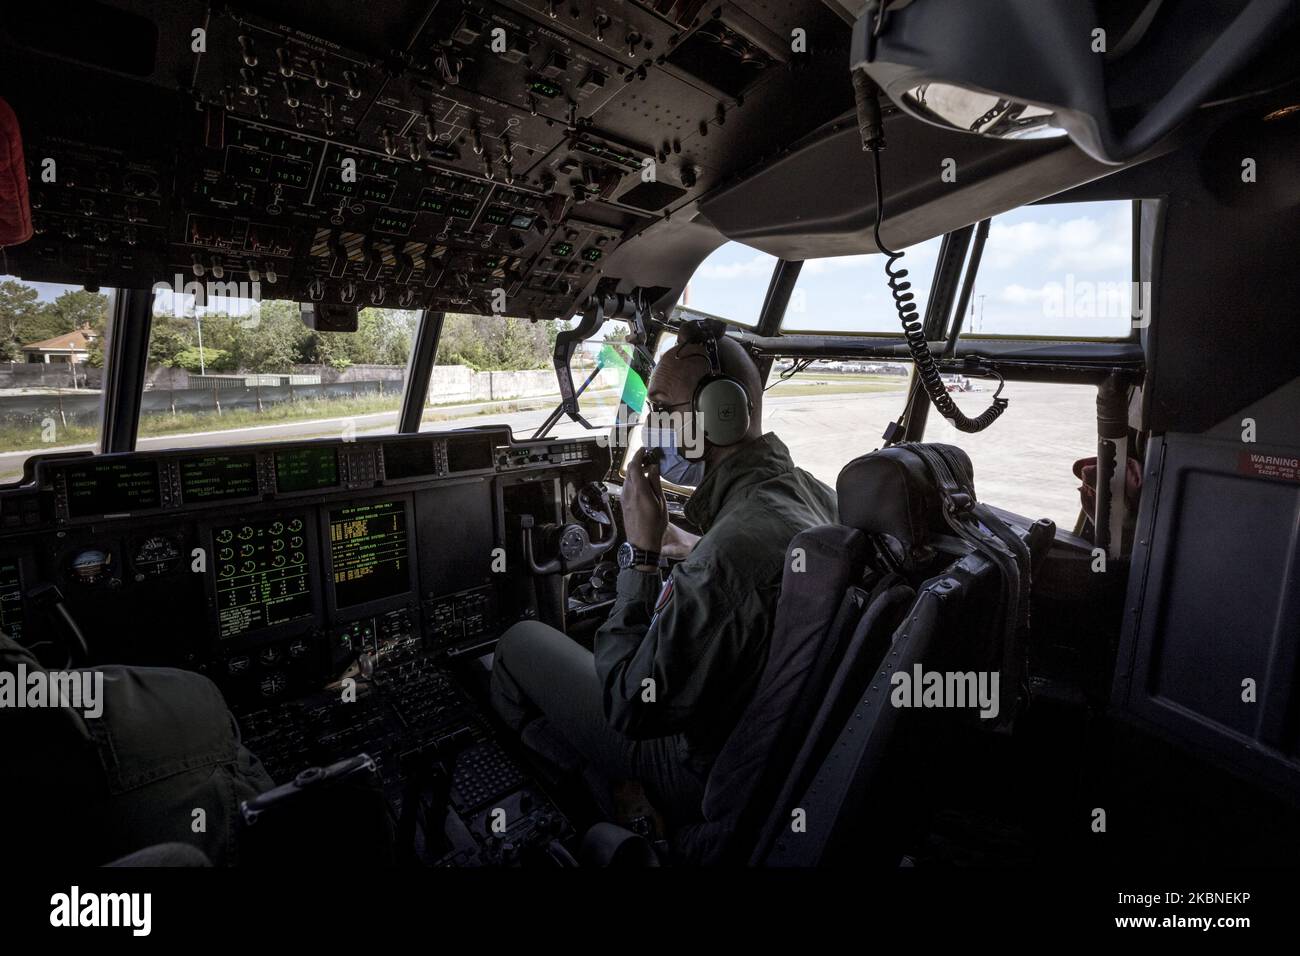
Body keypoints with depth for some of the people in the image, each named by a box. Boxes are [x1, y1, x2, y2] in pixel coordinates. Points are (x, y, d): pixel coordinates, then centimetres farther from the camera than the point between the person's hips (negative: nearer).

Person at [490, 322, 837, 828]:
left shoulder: (730, 556, -37)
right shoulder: (817, 494, -8)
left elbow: (630, 712, -26)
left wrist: (641, 551, -26)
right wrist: (699, 550, 10)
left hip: (702, 778, -8)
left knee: (519, 643, 1)